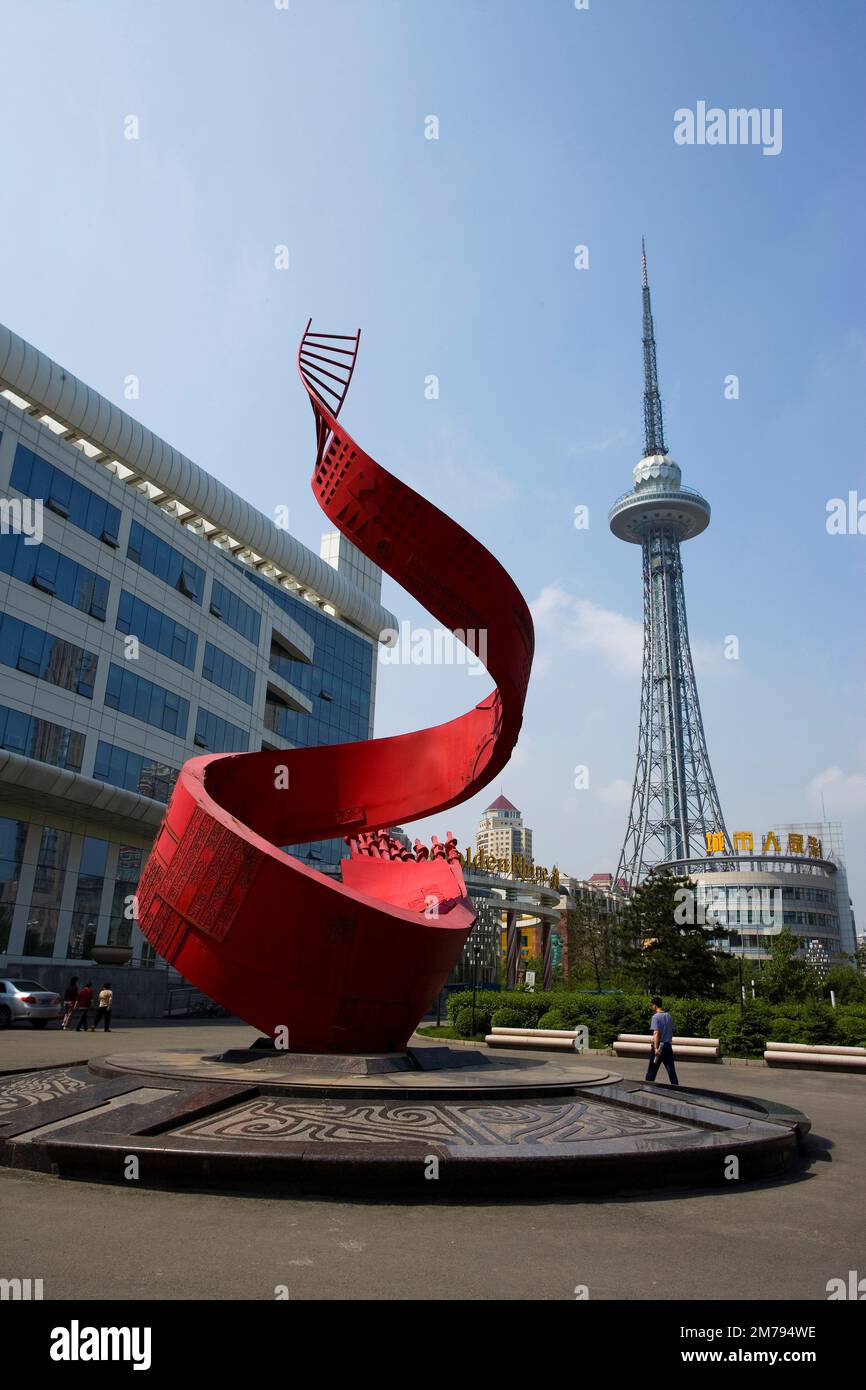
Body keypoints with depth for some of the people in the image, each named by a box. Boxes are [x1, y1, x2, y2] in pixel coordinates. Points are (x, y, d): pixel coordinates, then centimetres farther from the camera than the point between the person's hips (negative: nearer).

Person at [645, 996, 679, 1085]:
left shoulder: (656, 1016, -10)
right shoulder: (669, 1016, 10)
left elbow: (656, 1033, -19)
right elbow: (671, 1032, 16)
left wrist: (656, 1048, -24)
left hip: (659, 1047, -5)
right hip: (668, 1046, 5)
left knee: (651, 1071, 5)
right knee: (671, 1071, 5)